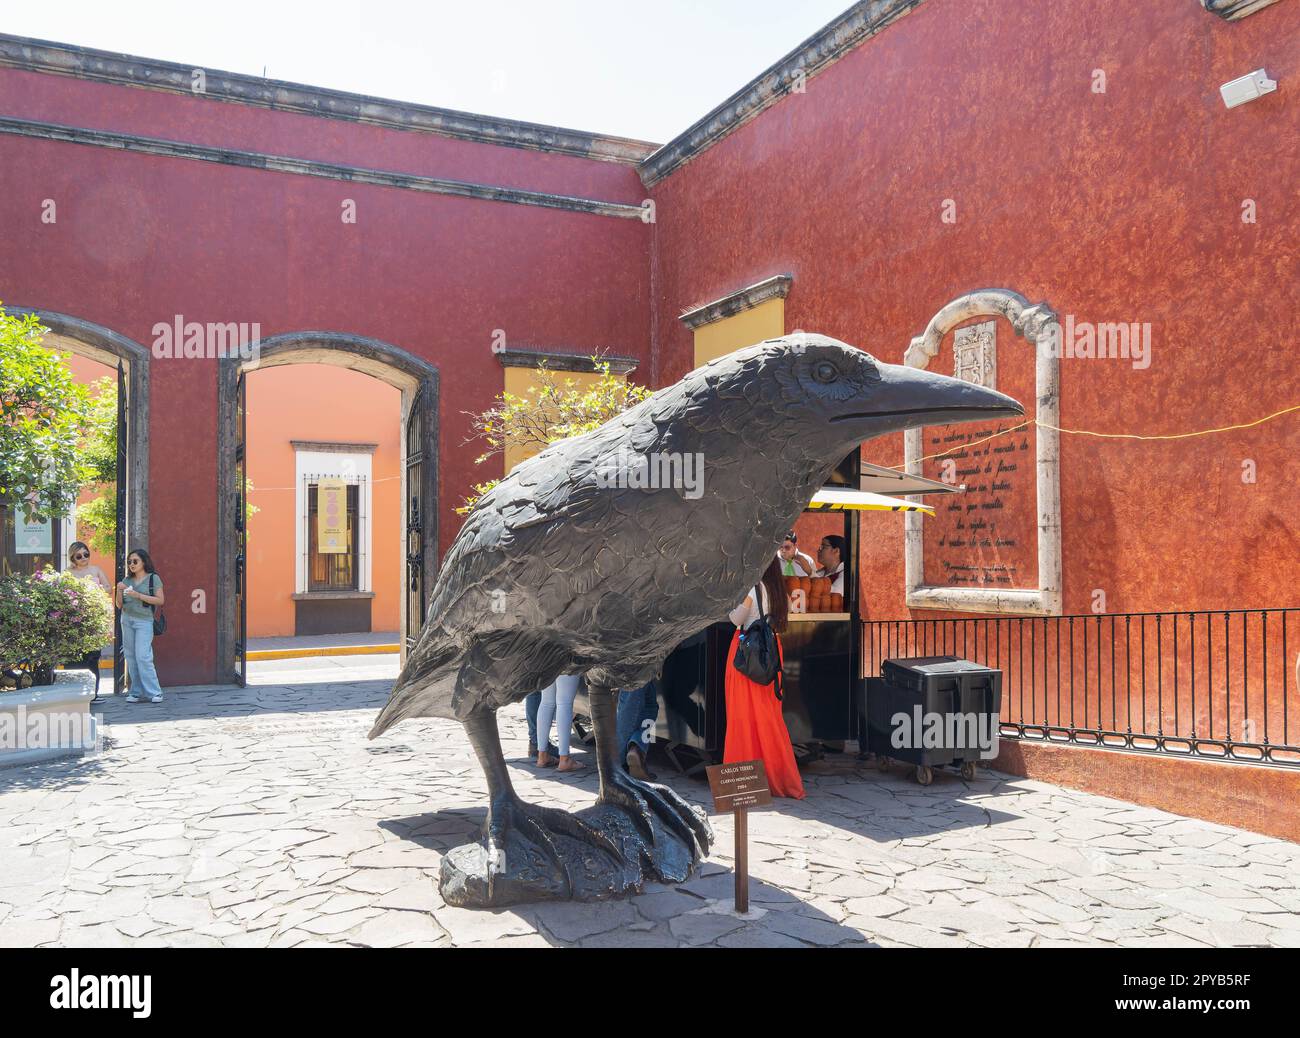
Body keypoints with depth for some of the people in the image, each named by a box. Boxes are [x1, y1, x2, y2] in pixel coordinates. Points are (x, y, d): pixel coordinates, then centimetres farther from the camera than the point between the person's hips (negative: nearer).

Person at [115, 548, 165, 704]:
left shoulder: (153, 578, 0)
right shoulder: (127, 581, 12)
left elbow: (160, 600, -7)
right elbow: (119, 605, 13)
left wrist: (138, 595, -13)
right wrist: (119, 590, -4)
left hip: (144, 621, -5)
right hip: (127, 620, 5)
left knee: (143, 656, -13)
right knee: (131, 657, 4)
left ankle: (154, 692, -8)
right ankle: (136, 692, 9)